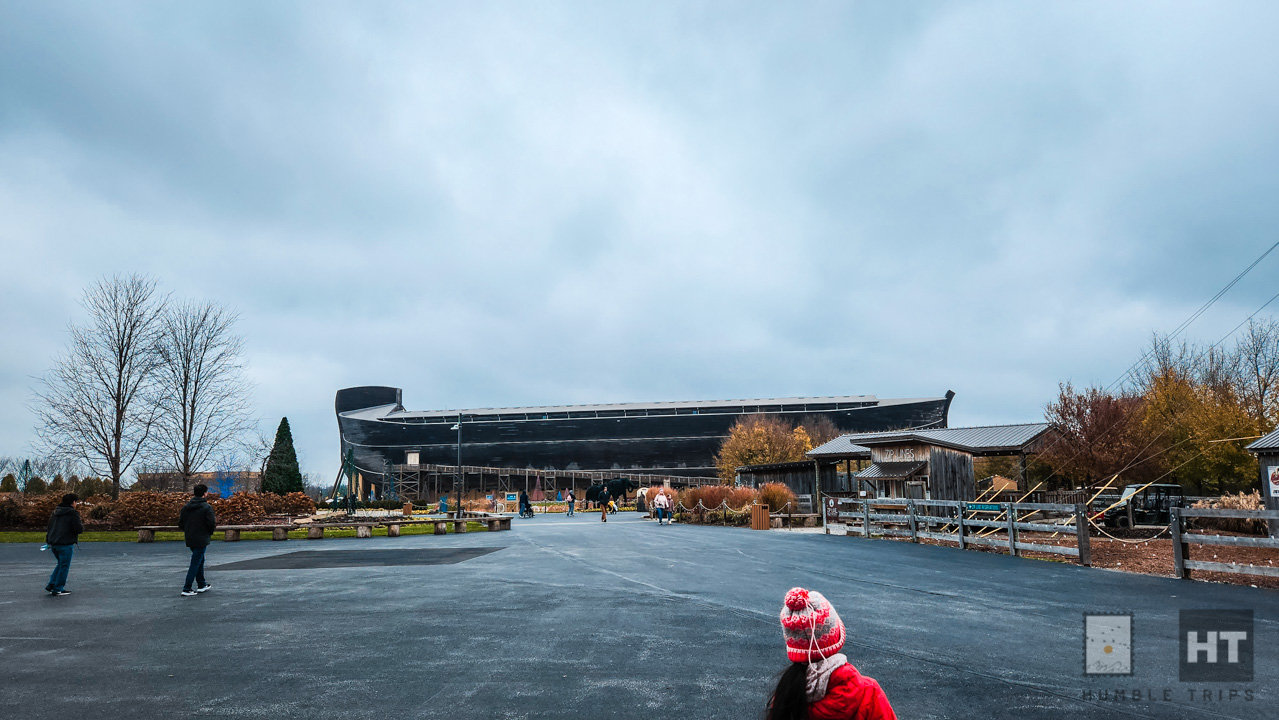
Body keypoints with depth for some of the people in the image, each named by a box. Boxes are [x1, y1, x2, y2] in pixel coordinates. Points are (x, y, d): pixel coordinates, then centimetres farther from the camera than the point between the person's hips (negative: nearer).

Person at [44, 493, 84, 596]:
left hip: (53, 544, 8)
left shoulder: (55, 512, 12)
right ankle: (58, 589, 4)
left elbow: (50, 526, 20)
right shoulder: (72, 514, -13)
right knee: (64, 566, 1)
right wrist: (82, 524, 5)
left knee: (61, 563, 23)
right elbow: (79, 529, -16)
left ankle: (51, 584, 17)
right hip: (65, 544, -8)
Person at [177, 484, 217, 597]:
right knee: (196, 563, -2)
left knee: (200, 560, 20)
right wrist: (210, 532, 4)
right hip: (202, 540, -7)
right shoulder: (207, 507, -13)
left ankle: (201, 585, 27)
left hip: (190, 540, 7)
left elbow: (180, 524, 6)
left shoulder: (186, 507, 6)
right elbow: (212, 524, -17)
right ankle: (187, 589, -3)